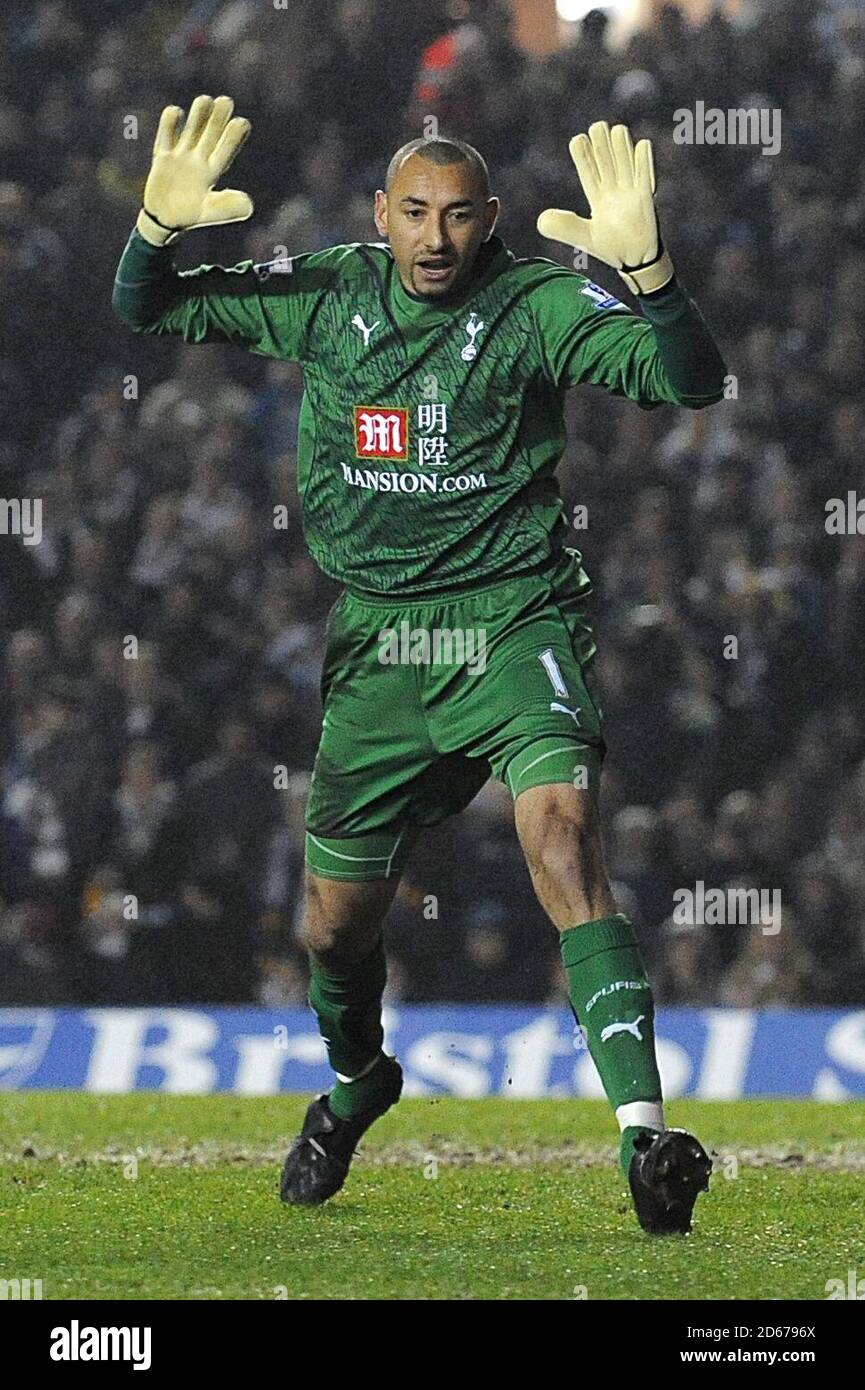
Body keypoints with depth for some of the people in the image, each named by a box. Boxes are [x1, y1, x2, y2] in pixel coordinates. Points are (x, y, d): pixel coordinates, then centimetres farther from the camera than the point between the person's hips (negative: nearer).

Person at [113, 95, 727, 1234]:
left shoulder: (534, 306, -8)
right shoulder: (328, 296, 4)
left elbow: (691, 380, -19)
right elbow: (147, 312, 10)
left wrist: (643, 268, -38)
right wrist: (161, 224, -13)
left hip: (514, 618, -4)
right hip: (379, 638, 4)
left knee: (561, 828, -28)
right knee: (336, 920, 10)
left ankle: (644, 1130, -35)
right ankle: (357, 1081, 45)